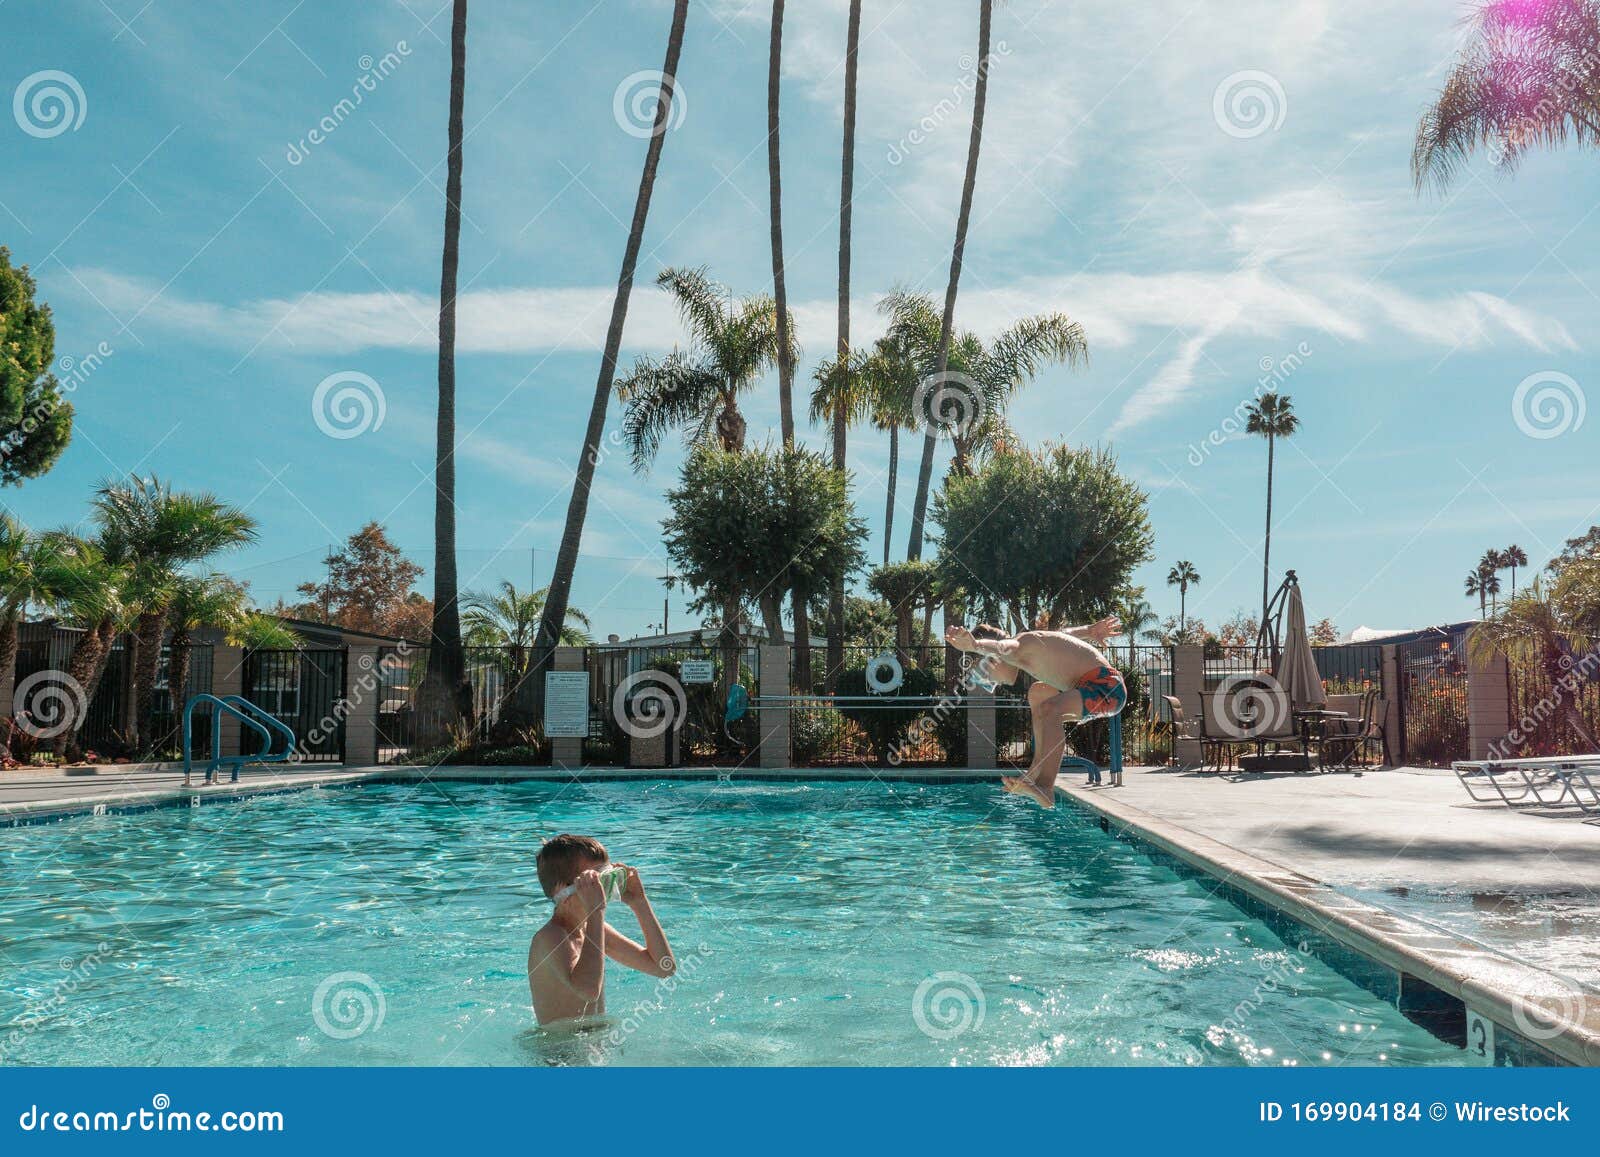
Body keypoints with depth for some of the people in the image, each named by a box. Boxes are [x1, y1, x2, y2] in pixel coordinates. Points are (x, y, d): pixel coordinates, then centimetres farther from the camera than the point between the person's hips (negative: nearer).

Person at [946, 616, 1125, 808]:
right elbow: (1066, 632, 30)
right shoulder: (1027, 645, 15)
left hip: (1106, 687, -12)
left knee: (1049, 710, -33)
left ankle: (1045, 789, -40)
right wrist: (1092, 630, 43)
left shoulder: (1017, 650, -15)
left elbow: (1001, 647, -40)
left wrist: (974, 645, -58)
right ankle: (1039, 768, 21)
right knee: (1037, 693, 28)